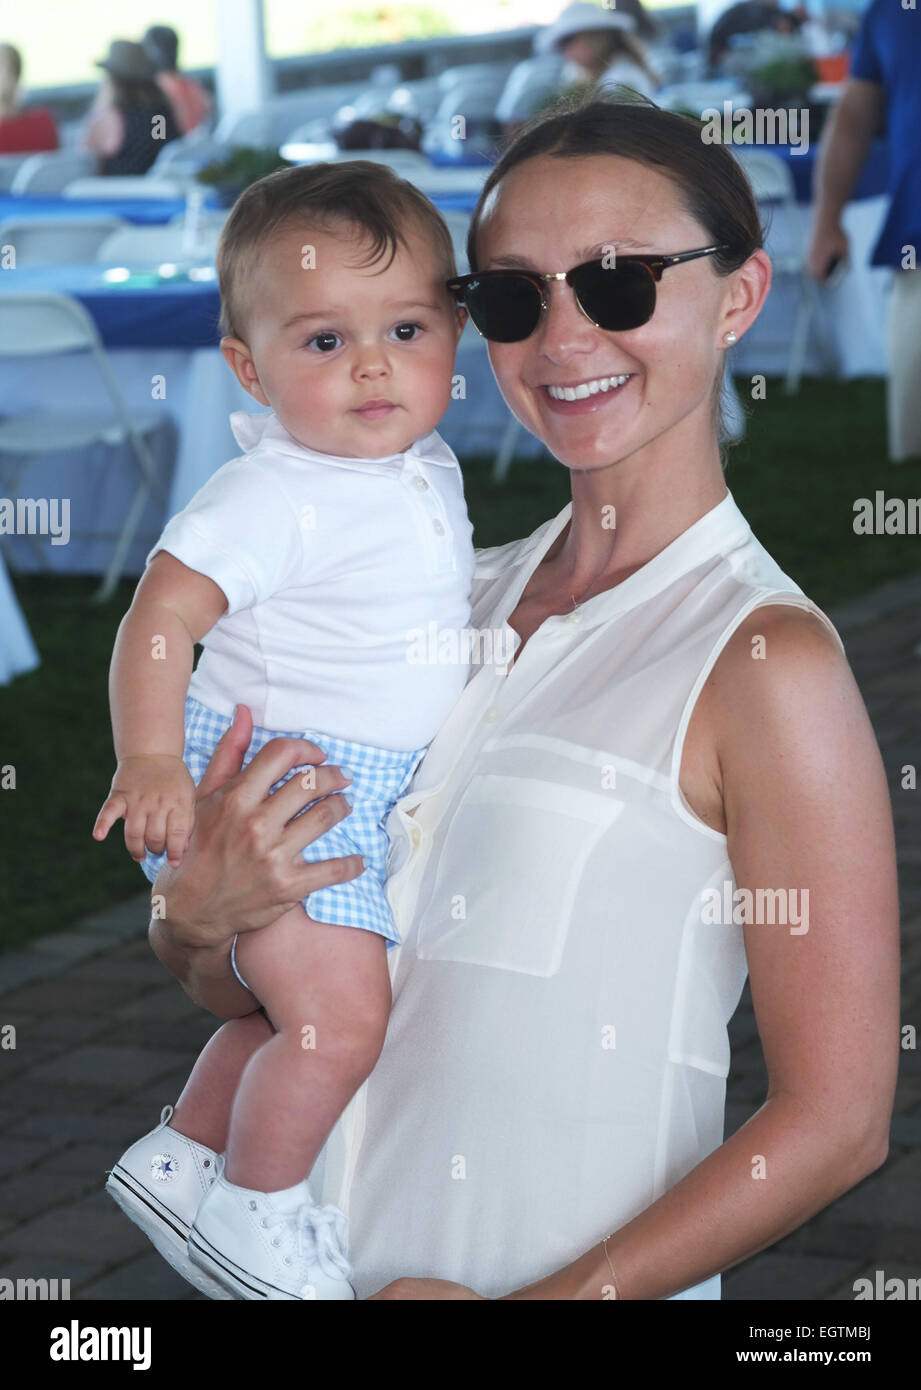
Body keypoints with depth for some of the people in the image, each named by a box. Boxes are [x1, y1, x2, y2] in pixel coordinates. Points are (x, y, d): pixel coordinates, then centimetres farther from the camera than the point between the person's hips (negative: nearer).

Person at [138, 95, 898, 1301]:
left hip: (556, 1275, -6)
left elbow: (836, 1122, -16)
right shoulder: (464, 598, 5)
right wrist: (196, 921, -11)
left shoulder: (766, 660, -14)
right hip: (331, 1265, 6)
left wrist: (552, 1301, -19)